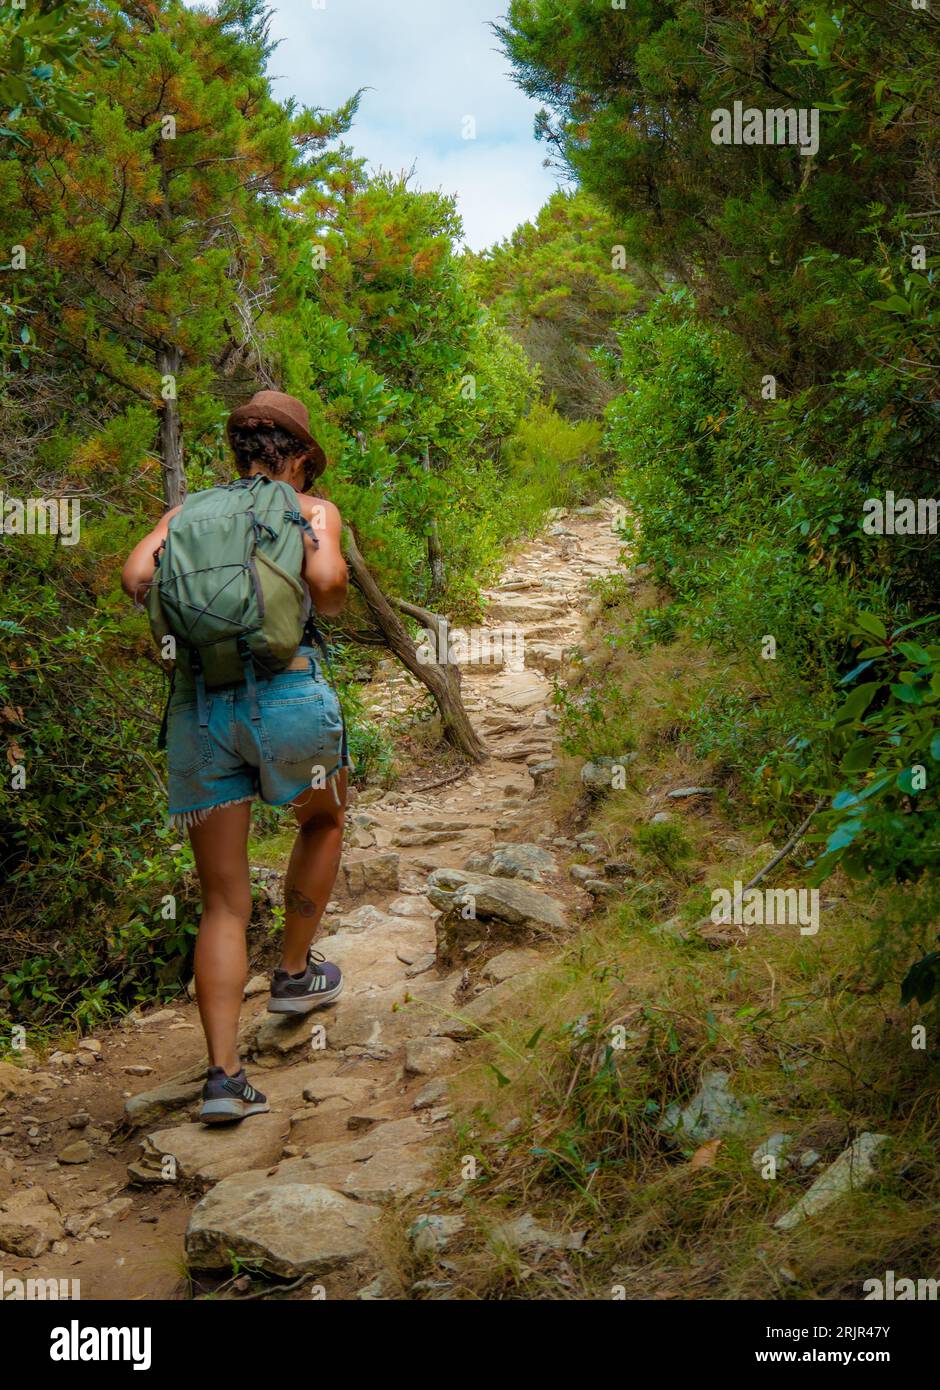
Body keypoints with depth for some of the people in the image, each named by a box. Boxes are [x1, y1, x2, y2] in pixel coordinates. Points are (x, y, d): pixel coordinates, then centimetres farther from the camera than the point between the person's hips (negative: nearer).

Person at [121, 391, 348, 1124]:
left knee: (224, 906, 10)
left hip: (197, 707, 3)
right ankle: (295, 973, 37)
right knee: (323, 822, 31)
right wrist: (328, 605, 10)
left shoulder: (190, 511, 18)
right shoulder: (314, 511, 9)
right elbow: (326, 581, -13)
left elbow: (136, 576, -1)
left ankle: (224, 1074, 1)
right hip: (289, 694, -3)